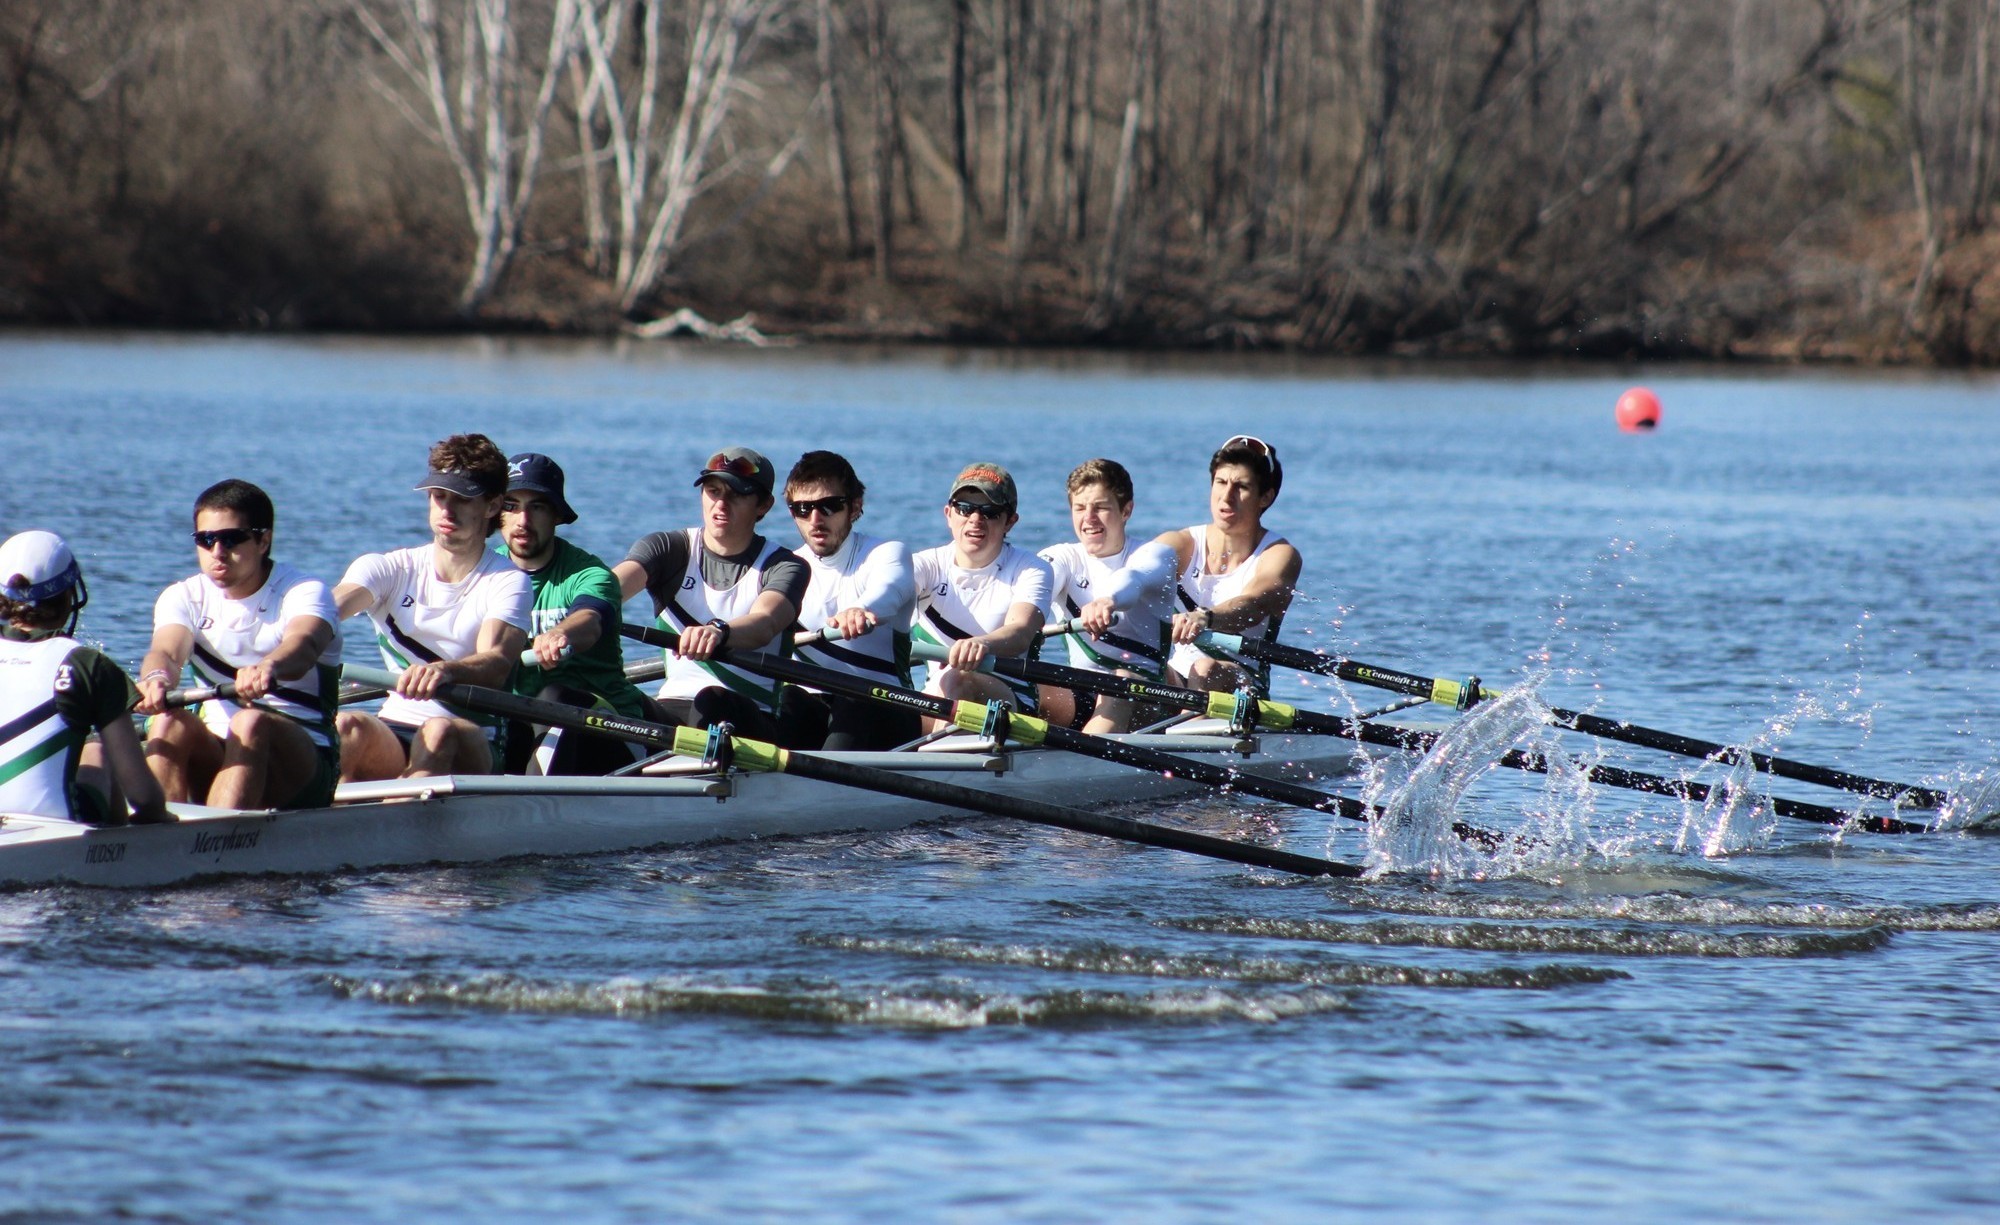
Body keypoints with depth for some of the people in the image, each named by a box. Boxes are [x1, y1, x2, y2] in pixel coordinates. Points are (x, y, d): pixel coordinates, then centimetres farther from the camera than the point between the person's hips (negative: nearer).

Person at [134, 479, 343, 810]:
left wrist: (269, 667, -55)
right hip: (215, 756, 3)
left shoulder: (303, 592, -6)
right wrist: (156, 677, -44)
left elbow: (302, 645, -30)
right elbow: (166, 650, -18)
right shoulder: (184, 597, 5)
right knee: (169, 723, -26)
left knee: (250, 723, -34)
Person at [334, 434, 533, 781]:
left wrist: (444, 671, -46)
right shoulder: (390, 569, 7)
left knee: (439, 734, -36)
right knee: (348, 726, -30)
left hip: (473, 746, -3)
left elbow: (496, 664, -21)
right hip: (392, 737, 3)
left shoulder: (507, 582, -2)